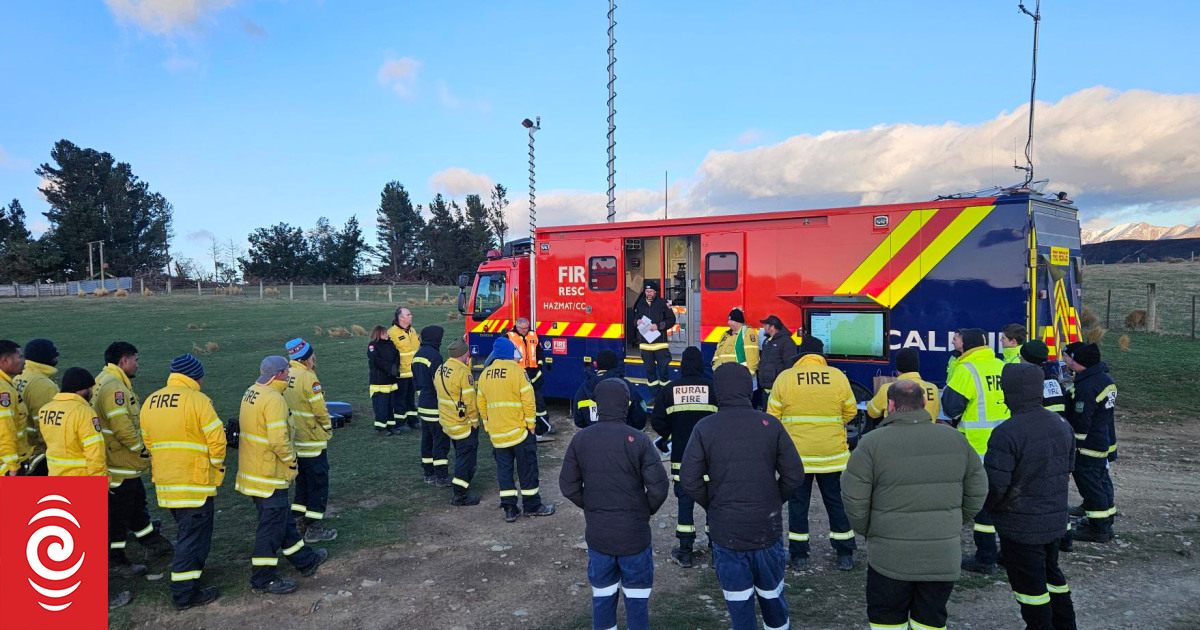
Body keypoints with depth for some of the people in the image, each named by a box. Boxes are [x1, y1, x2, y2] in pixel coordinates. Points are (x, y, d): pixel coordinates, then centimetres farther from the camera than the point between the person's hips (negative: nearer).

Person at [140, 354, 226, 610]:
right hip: (195, 482, -7)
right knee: (194, 535, 1)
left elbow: (148, 441, 14)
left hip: (165, 482, 7)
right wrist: (216, 465, 1)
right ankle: (185, 593, 5)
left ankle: (188, 569, 36)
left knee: (185, 531, 24)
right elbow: (216, 439, -16)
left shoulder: (150, 402, 8)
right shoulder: (198, 400, -15)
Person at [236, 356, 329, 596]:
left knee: (282, 519, 19)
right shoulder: (273, 399, -21)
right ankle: (263, 580, 10)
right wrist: (292, 461, -11)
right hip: (269, 475, -10)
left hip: (250, 470, 10)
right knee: (272, 524, 1)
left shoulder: (251, 393, 8)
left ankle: (305, 560, 32)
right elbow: (278, 440, -27)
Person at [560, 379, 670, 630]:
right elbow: (658, 487, -15)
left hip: (597, 533, 3)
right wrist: (646, 511, 3)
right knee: (637, 596, 11)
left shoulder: (580, 439, -5)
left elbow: (568, 486, -1)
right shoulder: (638, 439, -13)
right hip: (634, 533, -2)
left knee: (602, 595, 16)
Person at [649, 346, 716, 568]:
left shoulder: (670, 389, -4)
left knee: (685, 500, 8)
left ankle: (685, 551, 10)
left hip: (681, 457, 1)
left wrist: (669, 435, 18)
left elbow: (657, 422, -2)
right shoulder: (714, 387, -8)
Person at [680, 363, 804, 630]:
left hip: (725, 531, -1)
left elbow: (689, 480, -11)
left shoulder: (705, 428, -7)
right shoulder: (770, 424, -5)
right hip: (767, 527, 1)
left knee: (739, 602, 10)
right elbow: (794, 475, -5)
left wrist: (712, 505, 5)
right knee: (772, 595, 20)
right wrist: (773, 502, 10)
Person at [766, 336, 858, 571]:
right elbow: (850, 412, 6)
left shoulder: (784, 377, -7)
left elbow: (773, 416, -2)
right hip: (832, 454, 1)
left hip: (796, 454, -1)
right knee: (836, 503, 15)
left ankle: (799, 556, 16)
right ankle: (845, 556, 23)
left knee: (798, 504, 10)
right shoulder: (838, 376, -4)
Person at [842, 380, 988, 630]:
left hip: (890, 558, -3)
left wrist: (866, 530, 6)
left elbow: (854, 498, -11)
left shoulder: (872, 443, -12)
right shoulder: (954, 438, 1)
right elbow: (977, 490, 8)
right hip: (944, 558, 4)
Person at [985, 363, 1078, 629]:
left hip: (1020, 525, -8)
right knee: (1051, 573, 26)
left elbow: (995, 484, -25)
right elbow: (1068, 466, 13)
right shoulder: (1061, 424, 0)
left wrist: (990, 508, -4)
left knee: (1030, 584, 7)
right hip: (1056, 519, 8)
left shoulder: (1007, 433, -26)